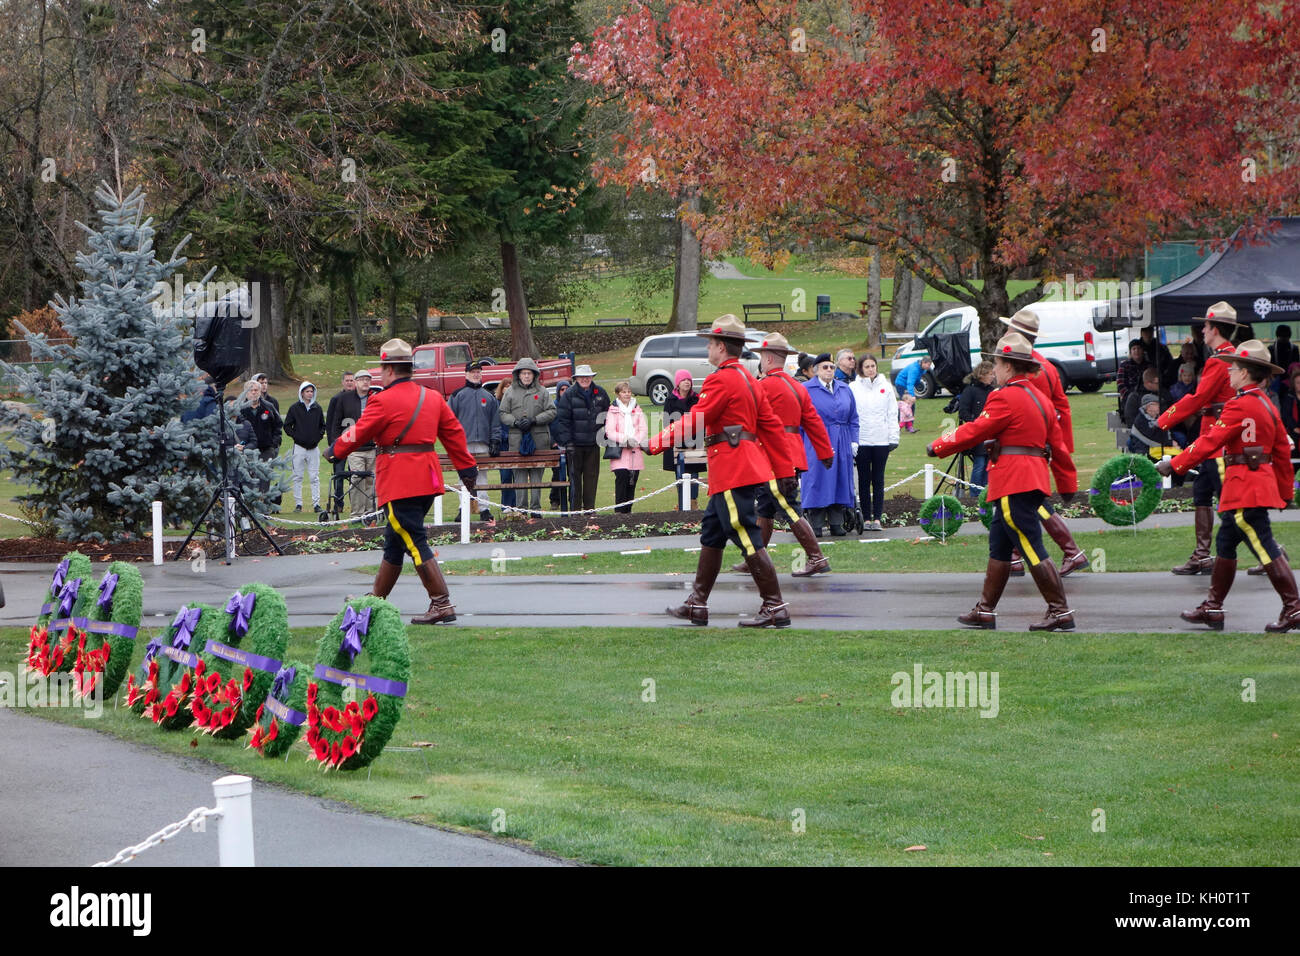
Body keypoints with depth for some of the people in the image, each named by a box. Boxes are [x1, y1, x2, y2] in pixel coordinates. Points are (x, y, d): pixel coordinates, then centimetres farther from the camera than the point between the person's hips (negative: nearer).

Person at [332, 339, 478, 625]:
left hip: (399, 483, -8)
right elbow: (454, 432, 14)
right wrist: (467, 467, 20)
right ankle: (376, 599, 29)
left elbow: (357, 435, -4)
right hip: (428, 480, 8)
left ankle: (442, 605, -13)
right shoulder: (432, 397, 10)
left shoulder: (384, 401, -11)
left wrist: (336, 450, 14)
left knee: (415, 545, -7)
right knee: (394, 542, 18)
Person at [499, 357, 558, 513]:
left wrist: (534, 420, -9)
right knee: (520, 474, -2)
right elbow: (503, 414, 7)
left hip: (538, 438, 0)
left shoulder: (542, 391, 7)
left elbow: (552, 412, 3)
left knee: (537, 474, 1)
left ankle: (536, 506, 5)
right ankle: (522, 506, 0)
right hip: (517, 438, 0)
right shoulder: (510, 392, 8)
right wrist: (516, 422, -11)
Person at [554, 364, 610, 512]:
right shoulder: (569, 394, -4)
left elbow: (607, 416, 17)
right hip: (575, 443, -3)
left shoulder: (600, 394, 6)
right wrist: (568, 442, -12)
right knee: (575, 475, 0)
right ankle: (576, 508, 6)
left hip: (593, 443, 3)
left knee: (592, 475, 5)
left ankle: (589, 507, 12)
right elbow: (563, 420, -6)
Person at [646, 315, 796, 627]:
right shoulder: (748, 379, 17)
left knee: (748, 538, -9)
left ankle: (775, 608, -8)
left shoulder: (722, 380, -13)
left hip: (732, 471, -10)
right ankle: (697, 605, 20)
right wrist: (784, 469, 21)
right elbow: (771, 424, 18)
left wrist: (656, 443, -13)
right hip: (743, 469, 10)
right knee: (711, 534, 15)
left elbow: (694, 421, -18)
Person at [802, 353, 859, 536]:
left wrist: (854, 441, 9)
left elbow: (853, 418, 18)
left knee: (840, 482, 4)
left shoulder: (845, 390, 14)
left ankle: (837, 524, 10)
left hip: (842, 444, 5)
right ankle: (816, 526, -3)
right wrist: (800, 445, -6)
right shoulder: (806, 390, 1)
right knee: (817, 482, -7)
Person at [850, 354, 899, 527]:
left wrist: (893, 438, 1)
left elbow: (892, 414, 8)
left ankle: (877, 518, 1)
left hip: (881, 440, 1)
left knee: (878, 480, 1)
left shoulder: (885, 386, 7)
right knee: (864, 480, 3)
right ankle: (866, 518, 7)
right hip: (861, 440, -1)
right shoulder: (853, 388, 3)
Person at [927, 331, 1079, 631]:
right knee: (999, 547, 16)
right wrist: (1068, 484, 24)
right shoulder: (1038, 398, 16)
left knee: (1033, 551, -9)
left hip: (1014, 485, -10)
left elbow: (974, 431, -10)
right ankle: (985, 611, 22)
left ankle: (1061, 613, -10)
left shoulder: (1005, 398, -13)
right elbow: (1058, 443, 18)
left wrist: (938, 447, 4)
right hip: (1033, 480, 10)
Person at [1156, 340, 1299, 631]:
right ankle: (1212, 608, 20)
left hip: (1245, 486, -10)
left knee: (1264, 548, -6)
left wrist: (1174, 465, -15)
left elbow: (1209, 441, -19)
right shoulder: (1267, 406, 13)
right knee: (1225, 543, 15)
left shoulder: (1239, 405, -15)